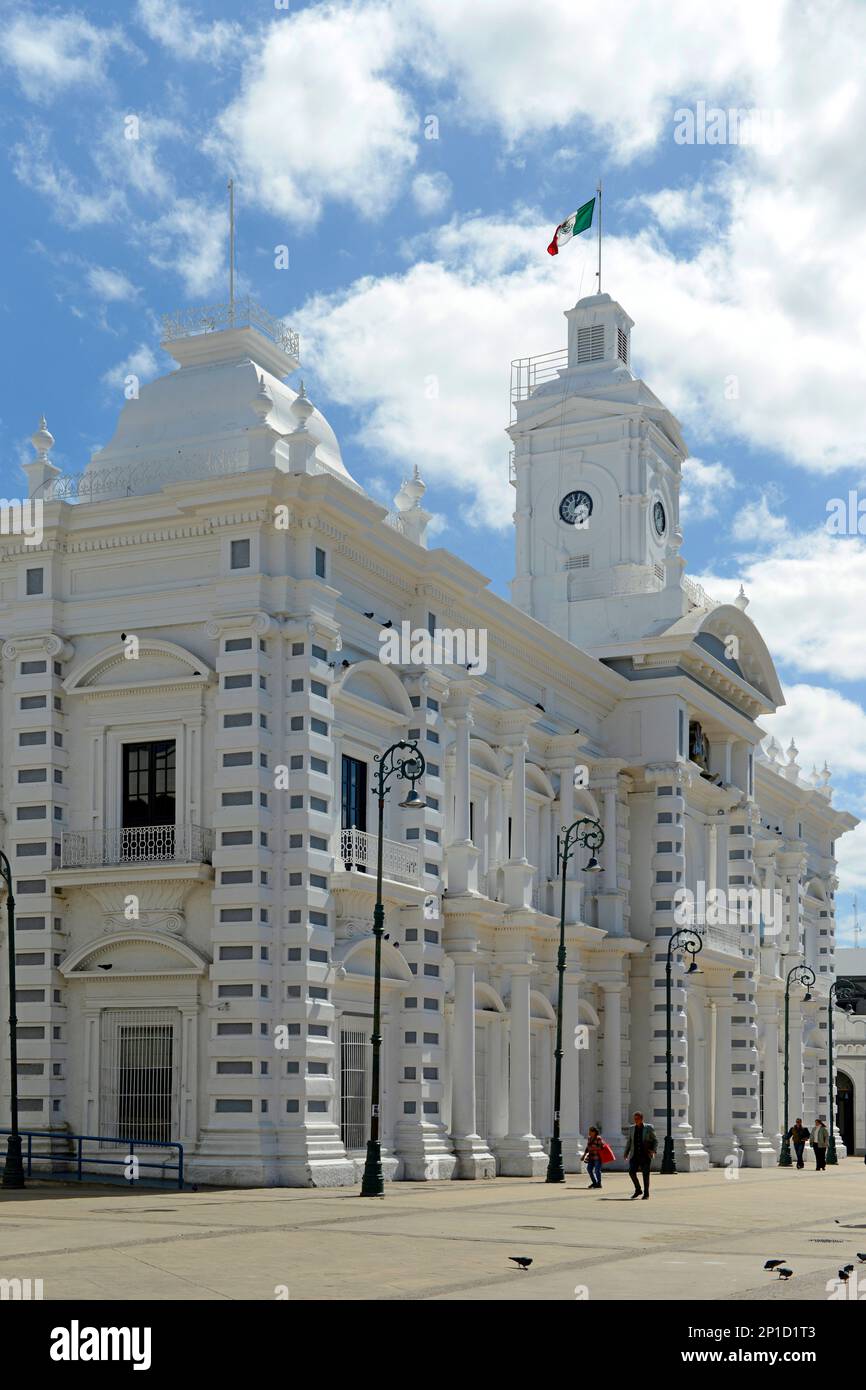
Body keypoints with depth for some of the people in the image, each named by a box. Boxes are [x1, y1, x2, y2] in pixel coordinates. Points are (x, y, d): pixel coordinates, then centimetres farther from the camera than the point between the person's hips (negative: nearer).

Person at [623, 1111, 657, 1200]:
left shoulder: (648, 1128, 0)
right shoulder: (631, 1128, 11)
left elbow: (655, 1141, 2)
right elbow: (629, 1141, 18)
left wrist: (654, 1150, -15)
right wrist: (626, 1152, 7)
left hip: (645, 1156, -3)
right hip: (635, 1155, 3)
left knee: (645, 1174, -4)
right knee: (631, 1171, -12)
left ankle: (646, 1194, 9)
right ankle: (638, 1190, 7)